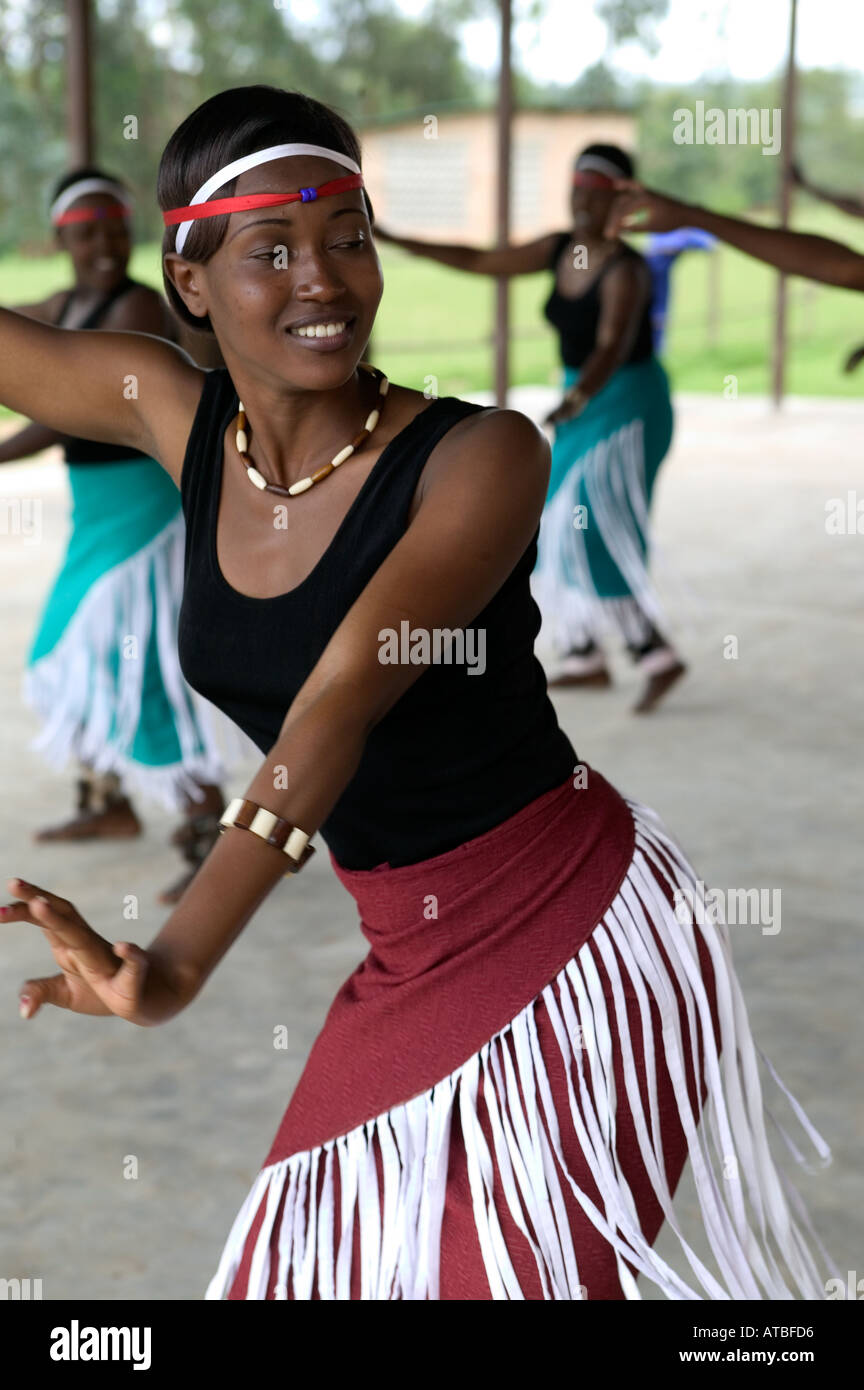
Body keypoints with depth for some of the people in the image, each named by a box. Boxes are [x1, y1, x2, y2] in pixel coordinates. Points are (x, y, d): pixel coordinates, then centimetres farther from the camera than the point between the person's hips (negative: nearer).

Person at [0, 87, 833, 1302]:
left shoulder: (481, 457, -22)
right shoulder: (179, 420, -5)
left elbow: (336, 709, -35)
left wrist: (174, 965, -44)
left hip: (580, 941, -5)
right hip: (408, 964, 6)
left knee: (525, 1271, -1)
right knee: (312, 1265, 13)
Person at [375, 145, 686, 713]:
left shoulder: (625, 269, -21)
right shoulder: (562, 248, 3)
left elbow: (612, 348, -36)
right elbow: (481, 261, 12)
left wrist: (576, 400, -55)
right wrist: (398, 241, 12)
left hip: (629, 408, -9)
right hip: (588, 405, 9)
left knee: (592, 535, -17)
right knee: (561, 529, 13)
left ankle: (658, 655, -13)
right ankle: (586, 657, 23)